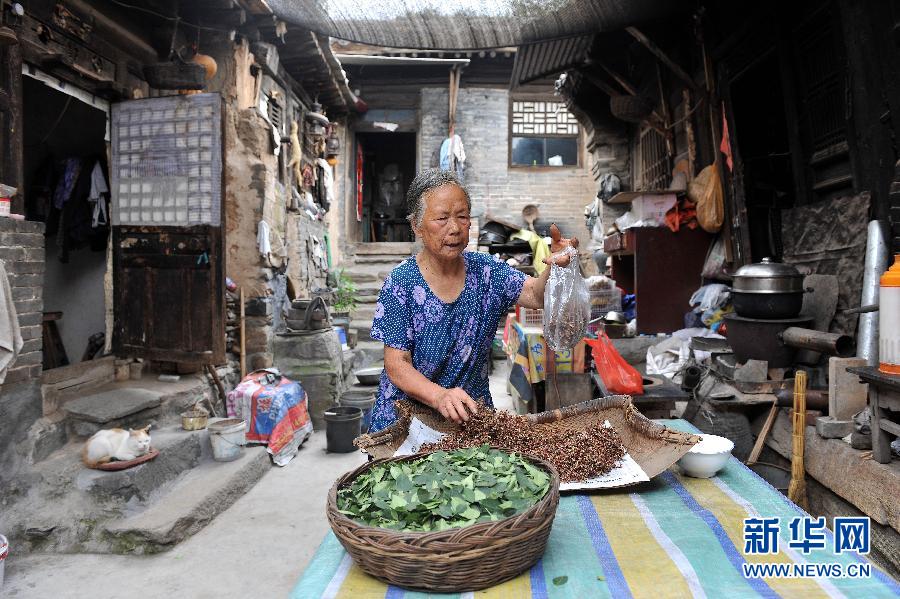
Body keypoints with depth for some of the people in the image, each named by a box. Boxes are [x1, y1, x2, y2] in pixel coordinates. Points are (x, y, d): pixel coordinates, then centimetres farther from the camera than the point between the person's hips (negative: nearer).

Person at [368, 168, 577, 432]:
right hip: (407, 415, -2)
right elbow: (396, 364, -13)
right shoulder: (401, 282, -10)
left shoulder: (485, 269, 0)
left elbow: (535, 295, -14)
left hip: (472, 412, 3)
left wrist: (555, 266, -36)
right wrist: (440, 396, -30)